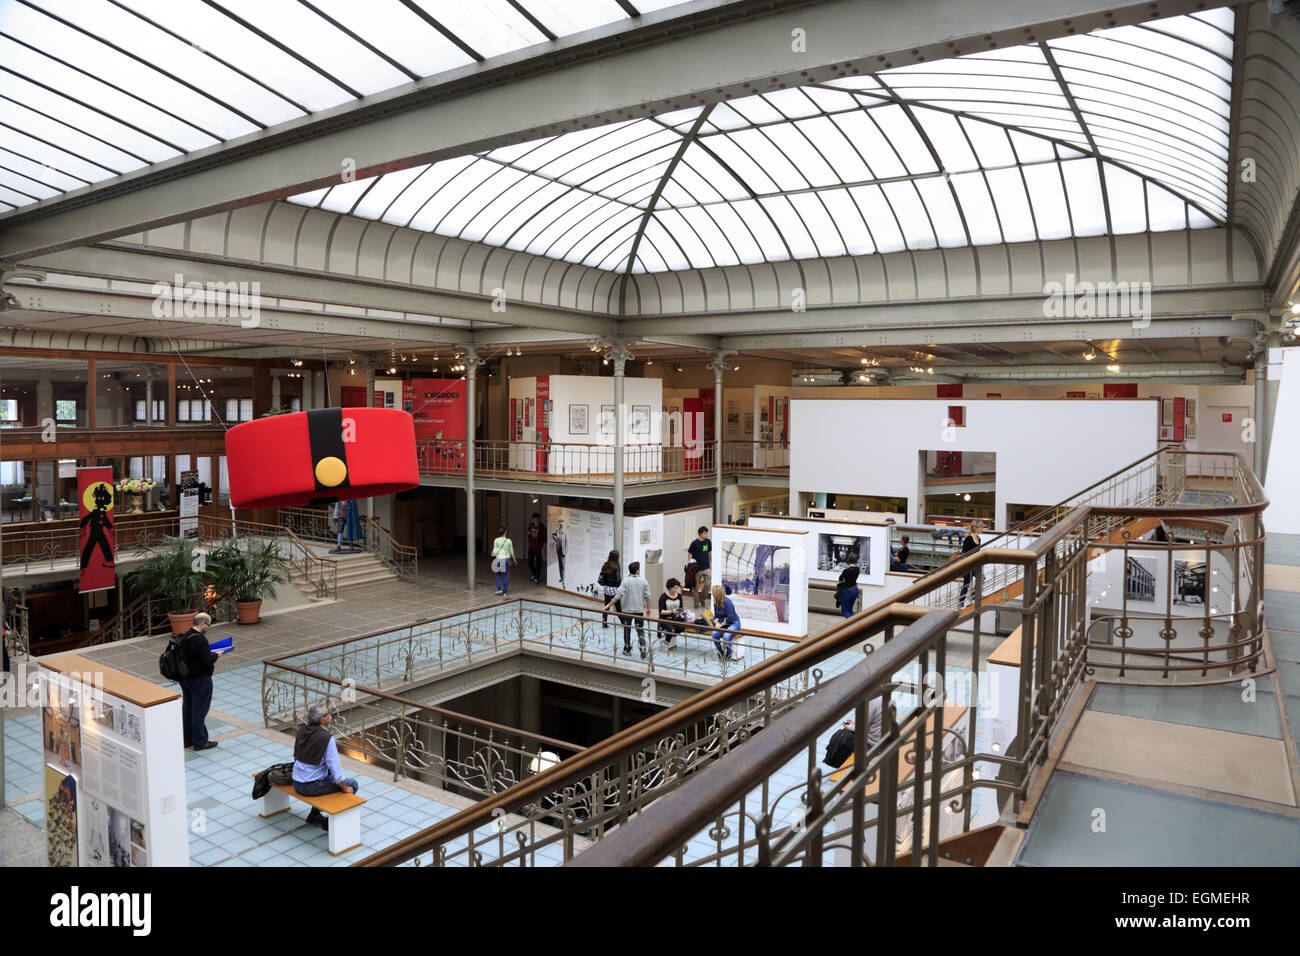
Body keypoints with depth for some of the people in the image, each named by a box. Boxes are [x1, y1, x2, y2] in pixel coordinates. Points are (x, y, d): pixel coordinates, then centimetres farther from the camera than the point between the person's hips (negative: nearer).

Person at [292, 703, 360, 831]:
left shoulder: (302, 730, -1)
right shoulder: (327, 738, -23)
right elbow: (335, 768, -21)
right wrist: (345, 789, -6)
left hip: (296, 783, 8)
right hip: (311, 787, -8)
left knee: (329, 774, 32)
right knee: (352, 783, 6)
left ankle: (314, 814, 34)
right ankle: (331, 821, 12)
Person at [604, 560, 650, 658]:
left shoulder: (626, 580, -10)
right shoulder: (643, 581, -3)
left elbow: (618, 595, -16)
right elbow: (647, 596, 0)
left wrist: (608, 605, -12)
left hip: (627, 610, -1)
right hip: (639, 610, 1)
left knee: (627, 629, 14)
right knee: (640, 630, 7)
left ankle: (627, 649, 25)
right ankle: (643, 648, -9)